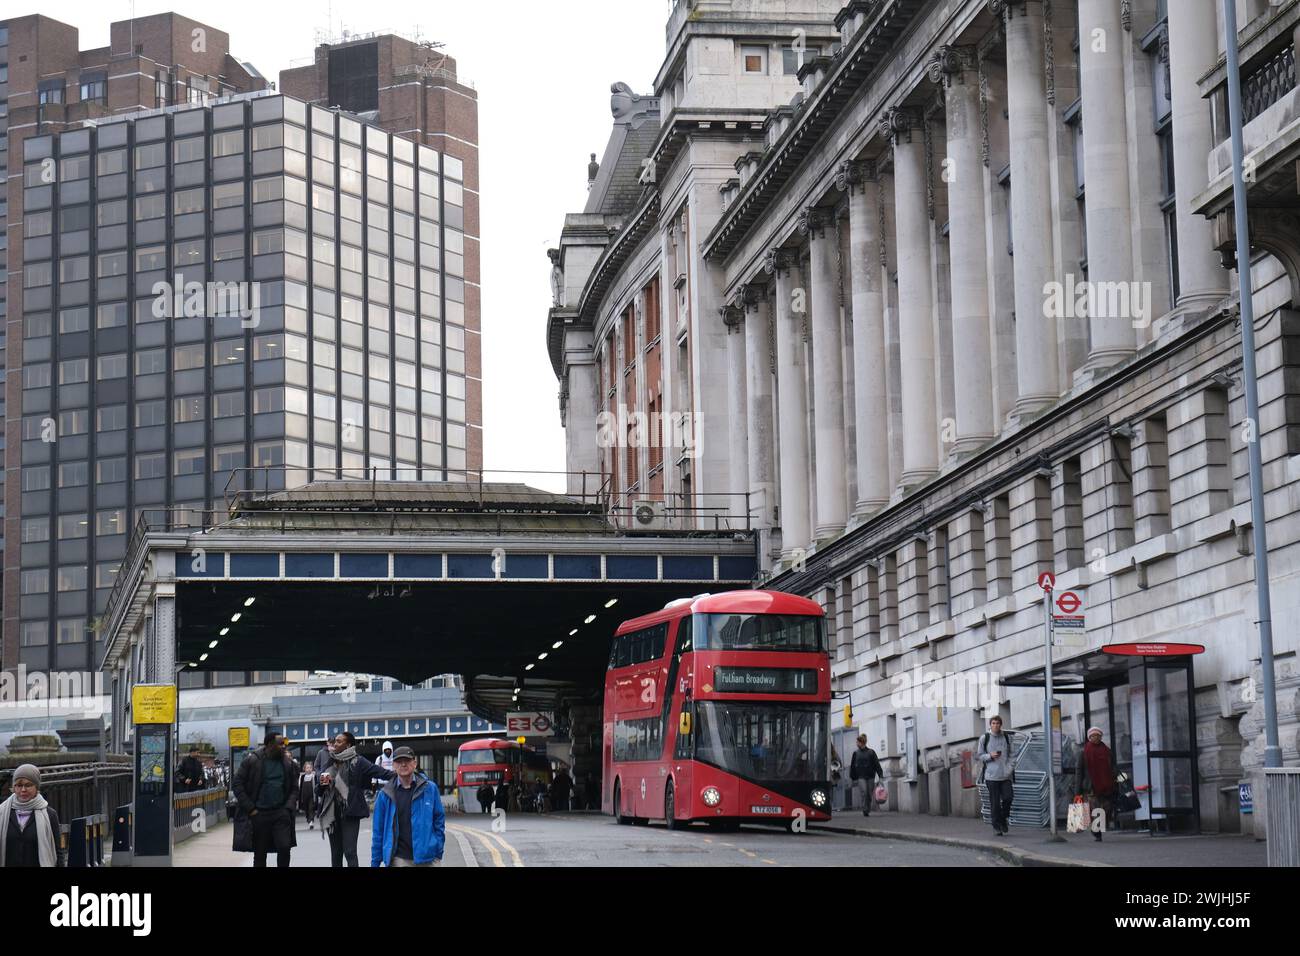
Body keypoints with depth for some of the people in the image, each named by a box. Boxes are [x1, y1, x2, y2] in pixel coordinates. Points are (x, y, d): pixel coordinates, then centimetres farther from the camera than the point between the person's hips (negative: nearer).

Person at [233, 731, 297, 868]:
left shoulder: (288, 763, 5)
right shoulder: (252, 760, -3)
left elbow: (294, 788, 12)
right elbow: (238, 784, -3)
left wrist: (288, 808, -4)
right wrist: (250, 809, -8)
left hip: (281, 813, 1)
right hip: (259, 814, -1)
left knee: (285, 847, -14)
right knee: (260, 853, 6)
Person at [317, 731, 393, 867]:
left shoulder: (357, 761, -3)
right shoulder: (329, 763, 13)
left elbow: (378, 771, -16)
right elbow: (318, 791, 20)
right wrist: (322, 784, -3)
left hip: (350, 813, -5)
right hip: (332, 813, 5)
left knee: (349, 852, -9)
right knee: (335, 854, 11)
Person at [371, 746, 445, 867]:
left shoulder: (430, 789, 3)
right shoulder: (385, 794, 4)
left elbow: (439, 820, 7)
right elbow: (378, 830, 7)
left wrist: (438, 851, 0)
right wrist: (375, 862, 6)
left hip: (428, 858, 0)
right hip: (399, 859, 0)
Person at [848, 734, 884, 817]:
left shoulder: (871, 752, 3)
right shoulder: (856, 753, 7)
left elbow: (877, 764, 1)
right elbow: (852, 766, 11)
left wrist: (880, 776, -6)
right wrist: (853, 778, 9)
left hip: (870, 777, 0)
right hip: (861, 777, 0)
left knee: (870, 795, 3)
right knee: (864, 793, -17)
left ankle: (868, 811, 16)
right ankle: (865, 811, -15)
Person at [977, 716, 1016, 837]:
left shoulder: (1006, 737, 9)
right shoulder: (984, 738, 1)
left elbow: (1010, 754, 15)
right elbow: (979, 755, 5)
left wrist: (1009, 767, -1)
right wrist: (990, 756, -14)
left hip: (1005, 774, 2)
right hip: (991, 775, -2)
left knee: (1008, 797, -10)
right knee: (995, 802, -1)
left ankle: (1003, 819, 16)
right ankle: (997, 827, 10)